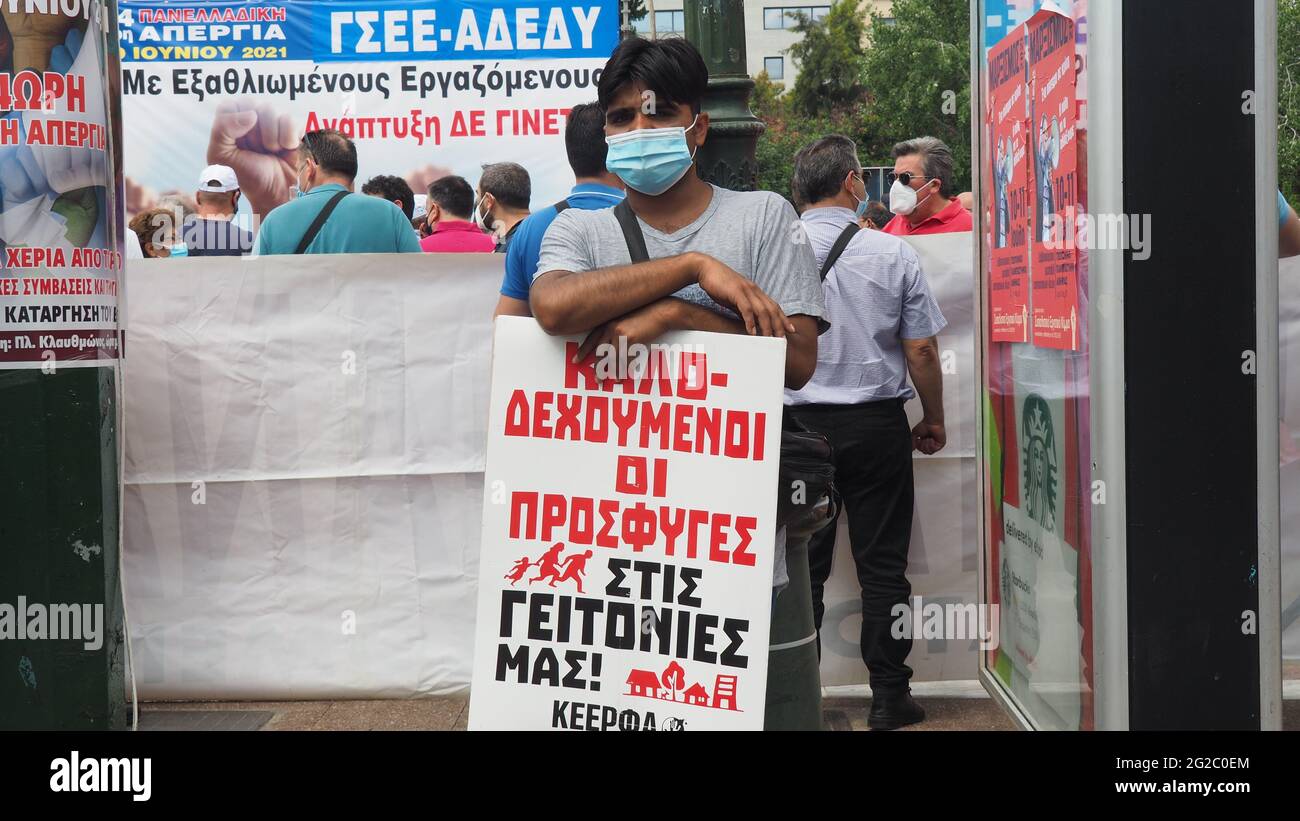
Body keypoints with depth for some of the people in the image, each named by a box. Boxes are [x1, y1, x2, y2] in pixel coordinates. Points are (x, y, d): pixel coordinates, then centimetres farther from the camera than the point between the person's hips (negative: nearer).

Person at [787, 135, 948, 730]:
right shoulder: (892, 253, -5)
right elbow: (921, 351, -3)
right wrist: (934, 420, 12)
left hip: (797, 426, 1)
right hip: (877, 425, 0)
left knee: (801, 569, 8)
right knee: (882, 566, 8)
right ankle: (889, 696, 12)